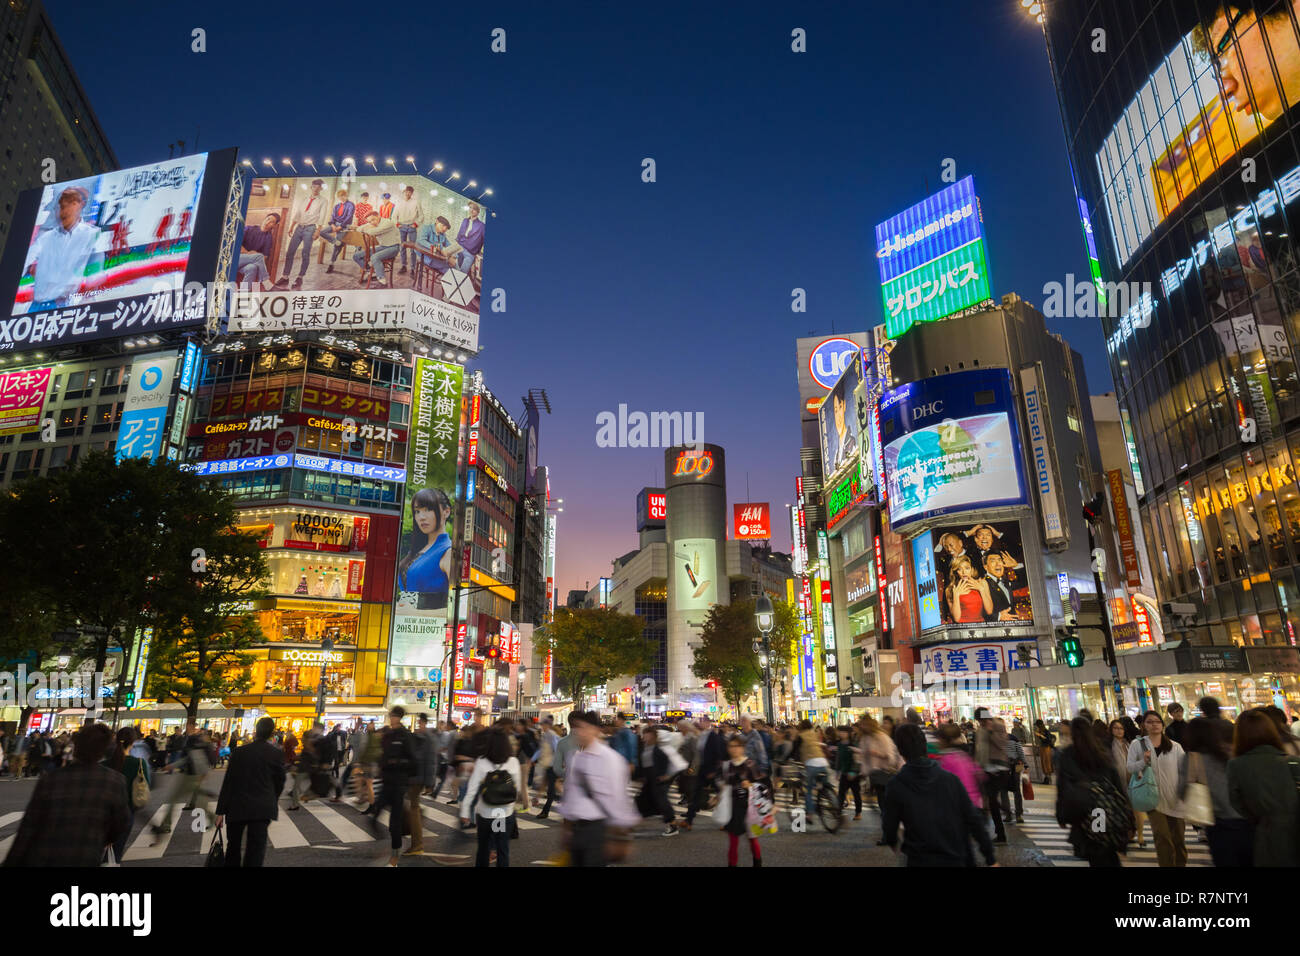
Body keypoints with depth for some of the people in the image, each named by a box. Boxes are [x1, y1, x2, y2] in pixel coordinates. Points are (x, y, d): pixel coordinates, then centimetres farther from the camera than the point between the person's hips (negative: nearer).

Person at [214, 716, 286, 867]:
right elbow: (280, 782, 2)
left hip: (238, 807, 1)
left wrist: (221, 811, 0)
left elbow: (228, 783, -5)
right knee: (256, 850, 2)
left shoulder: (239, 752, -7)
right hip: (263, 808, -1)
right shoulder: (277, 754, -6)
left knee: (234, 846, 20)